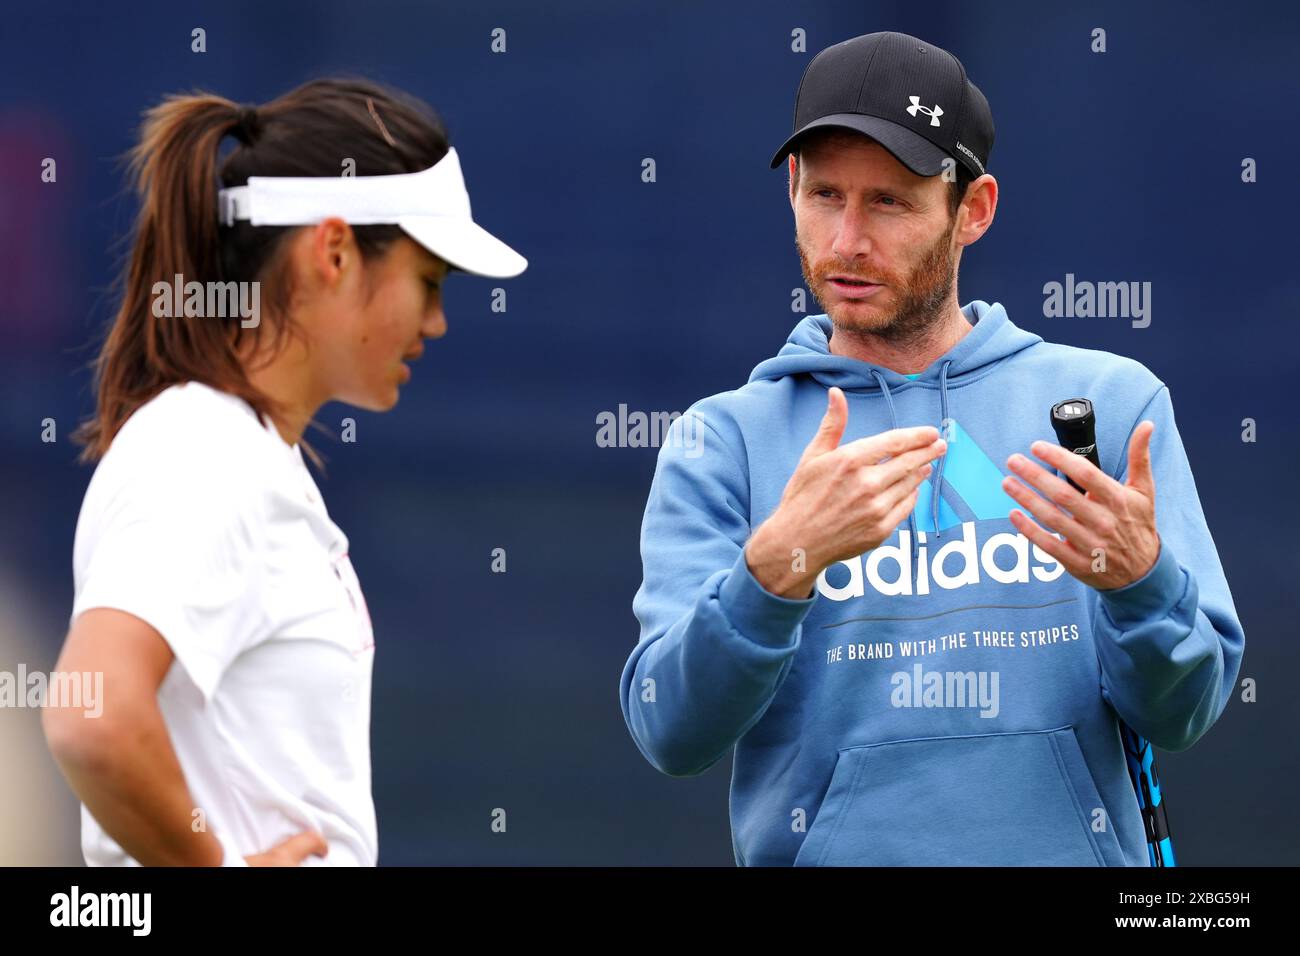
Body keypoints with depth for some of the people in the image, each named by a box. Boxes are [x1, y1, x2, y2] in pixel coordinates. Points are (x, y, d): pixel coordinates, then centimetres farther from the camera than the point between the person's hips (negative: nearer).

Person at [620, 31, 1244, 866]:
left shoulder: (1112, 402, 4)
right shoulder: (723, 441, 3)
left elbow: (1182, 717, 0)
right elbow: (670, 734, -8)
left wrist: (1141, 579, -19)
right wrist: (778, 565, -24)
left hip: (1074, 845, 1)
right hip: (824, 847, 0)